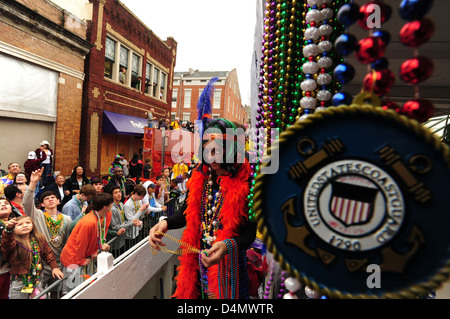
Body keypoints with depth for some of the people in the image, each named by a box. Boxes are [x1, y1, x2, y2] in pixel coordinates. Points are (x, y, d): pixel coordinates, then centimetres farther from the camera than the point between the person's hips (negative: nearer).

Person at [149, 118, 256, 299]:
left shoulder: (245, 181, -18)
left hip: (227, 262, -4)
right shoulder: (200, 176, -3)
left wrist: (228, 245, -34)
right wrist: (165, 223, -12)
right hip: (197, 257, 4)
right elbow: (187, 213, 7)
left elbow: (251, 231, -16)